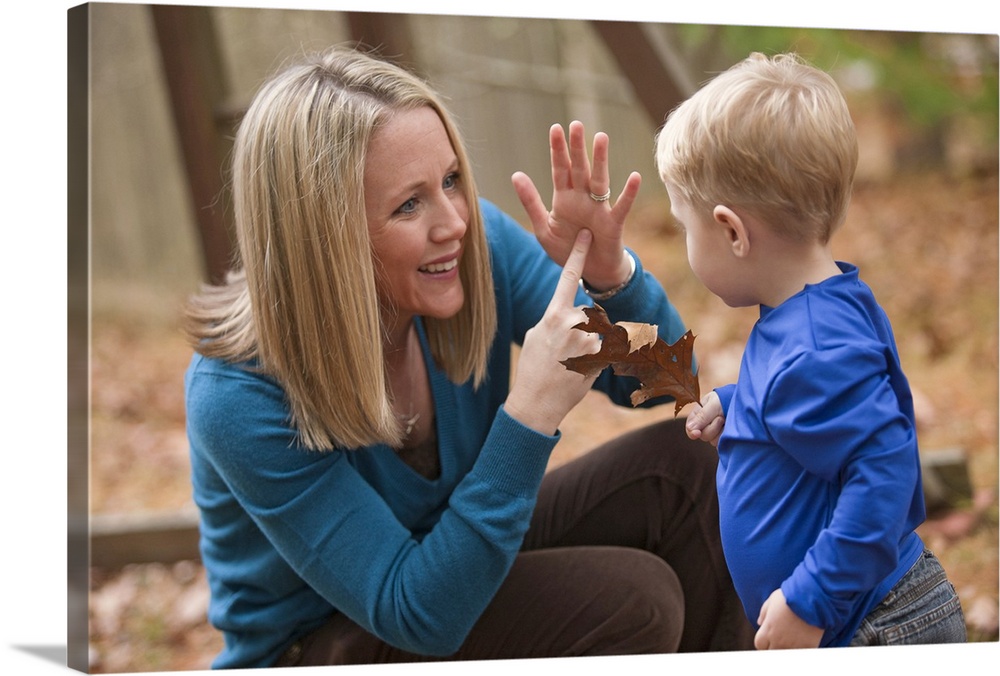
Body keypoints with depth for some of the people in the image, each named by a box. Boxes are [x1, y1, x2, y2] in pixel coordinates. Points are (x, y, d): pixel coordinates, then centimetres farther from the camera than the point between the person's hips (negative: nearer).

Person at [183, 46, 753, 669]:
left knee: (681, 463, -13)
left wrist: (610, 274, -29)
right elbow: (420, 614, -31)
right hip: (316, 644, -5)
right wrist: (531, 412, -39)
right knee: (632, 602, -25)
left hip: (459, 560, 6)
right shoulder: (237, 400, -31)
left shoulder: (479, 246, -17)